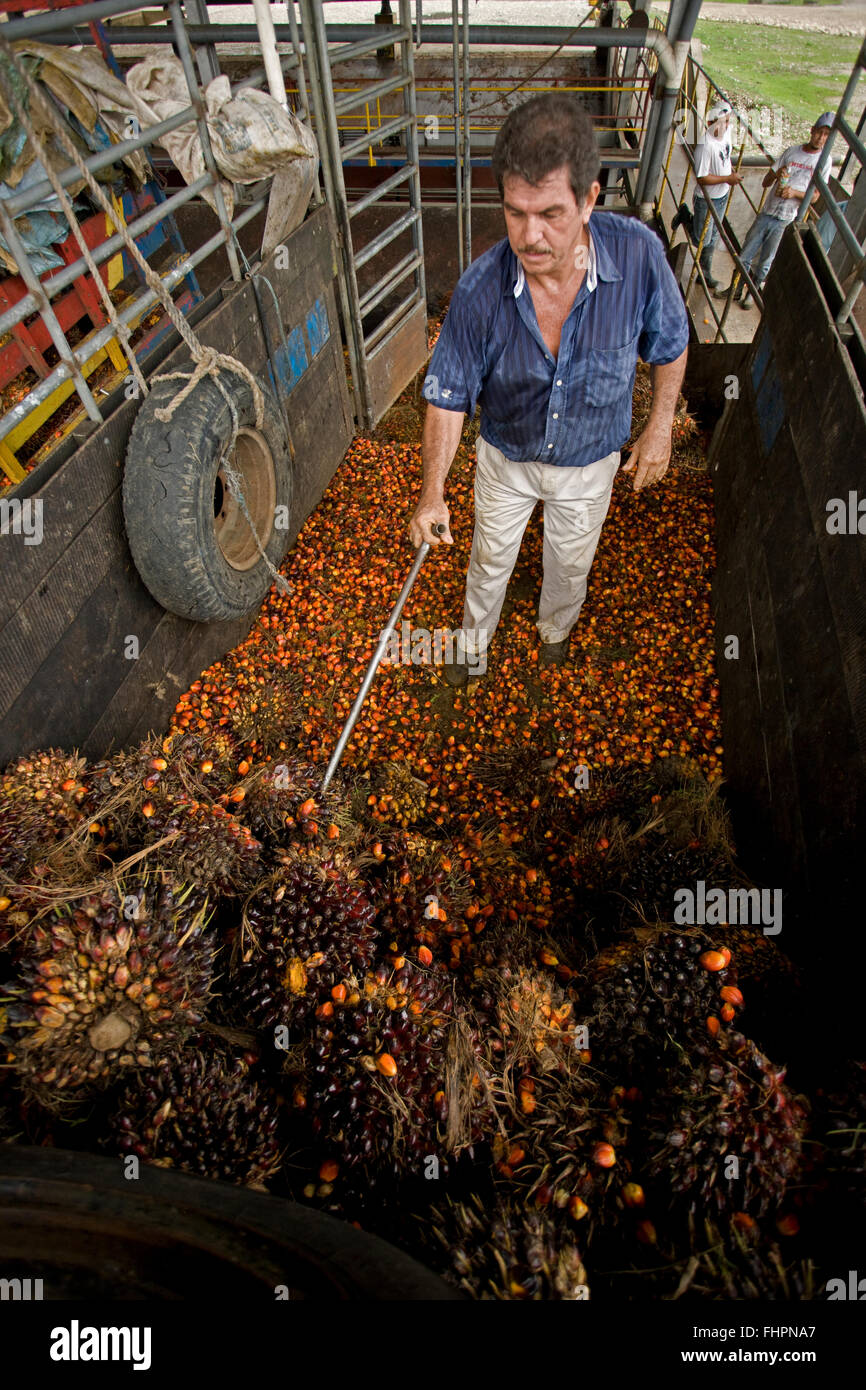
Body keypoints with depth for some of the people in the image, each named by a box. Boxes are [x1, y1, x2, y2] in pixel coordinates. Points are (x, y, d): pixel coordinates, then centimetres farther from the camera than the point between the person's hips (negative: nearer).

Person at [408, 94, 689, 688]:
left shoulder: (637, 253, -25)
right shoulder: (479, 290, -26)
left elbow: (670, 343, -6)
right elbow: (448, 395, -18)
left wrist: (660, 426, -3)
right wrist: (433, 491, -29)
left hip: (589, 462, 1)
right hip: (506, 456, 0)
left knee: (570, 563, 22)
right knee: (492, 558, 20)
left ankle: (556, 626, 57)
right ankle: (475, 637, 50)